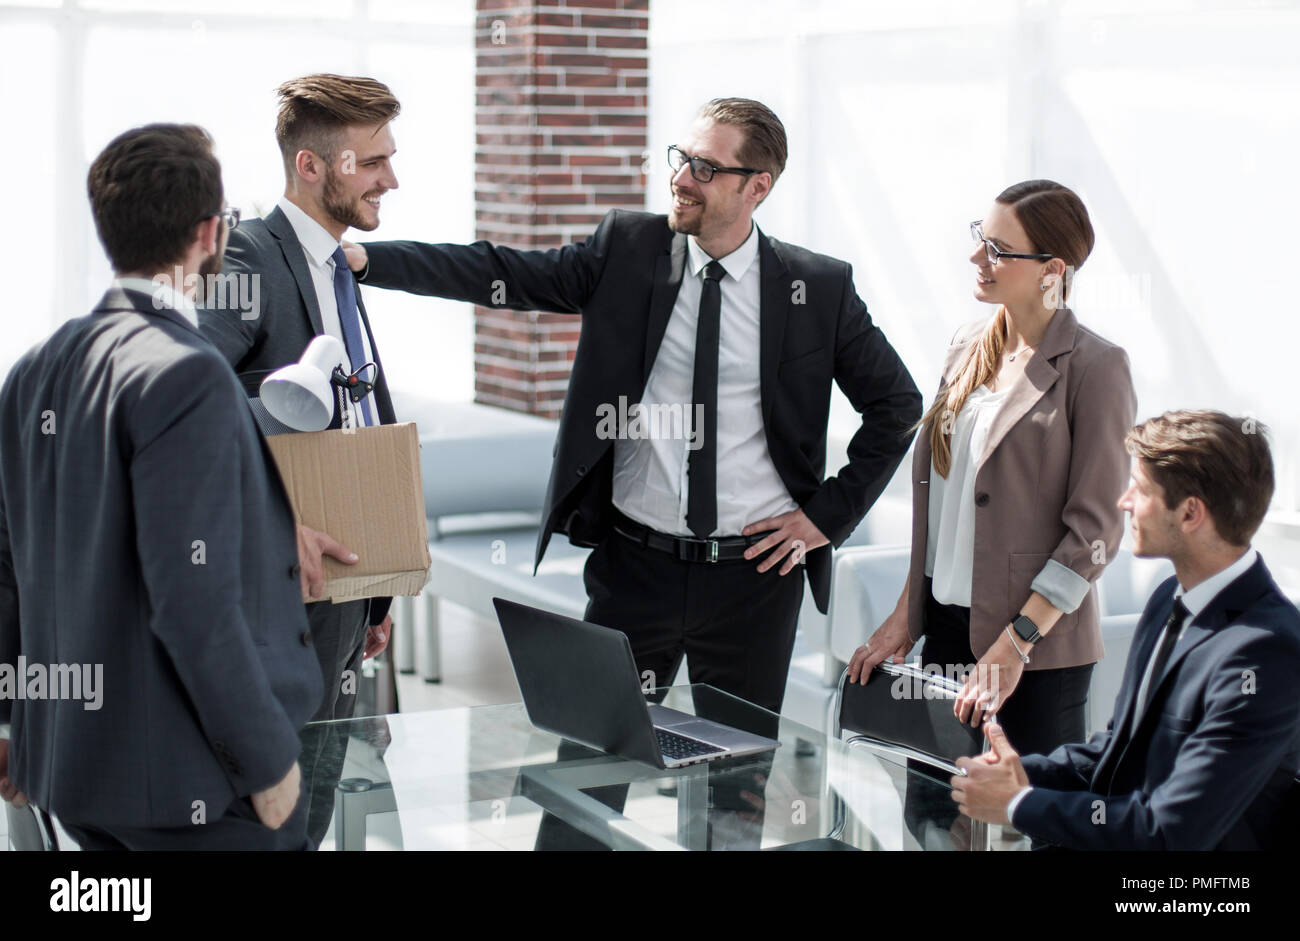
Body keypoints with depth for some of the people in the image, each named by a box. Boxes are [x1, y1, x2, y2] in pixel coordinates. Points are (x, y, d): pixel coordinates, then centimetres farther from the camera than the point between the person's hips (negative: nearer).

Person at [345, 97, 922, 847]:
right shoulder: (627, 249, -1)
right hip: (635, 565, 1)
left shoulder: (819, 287, -2)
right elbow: (500, 275, -9)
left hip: (755, 570, 0)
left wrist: (830, 513, 0)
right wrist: (364, 258, -20)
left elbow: (897, 403, 7)